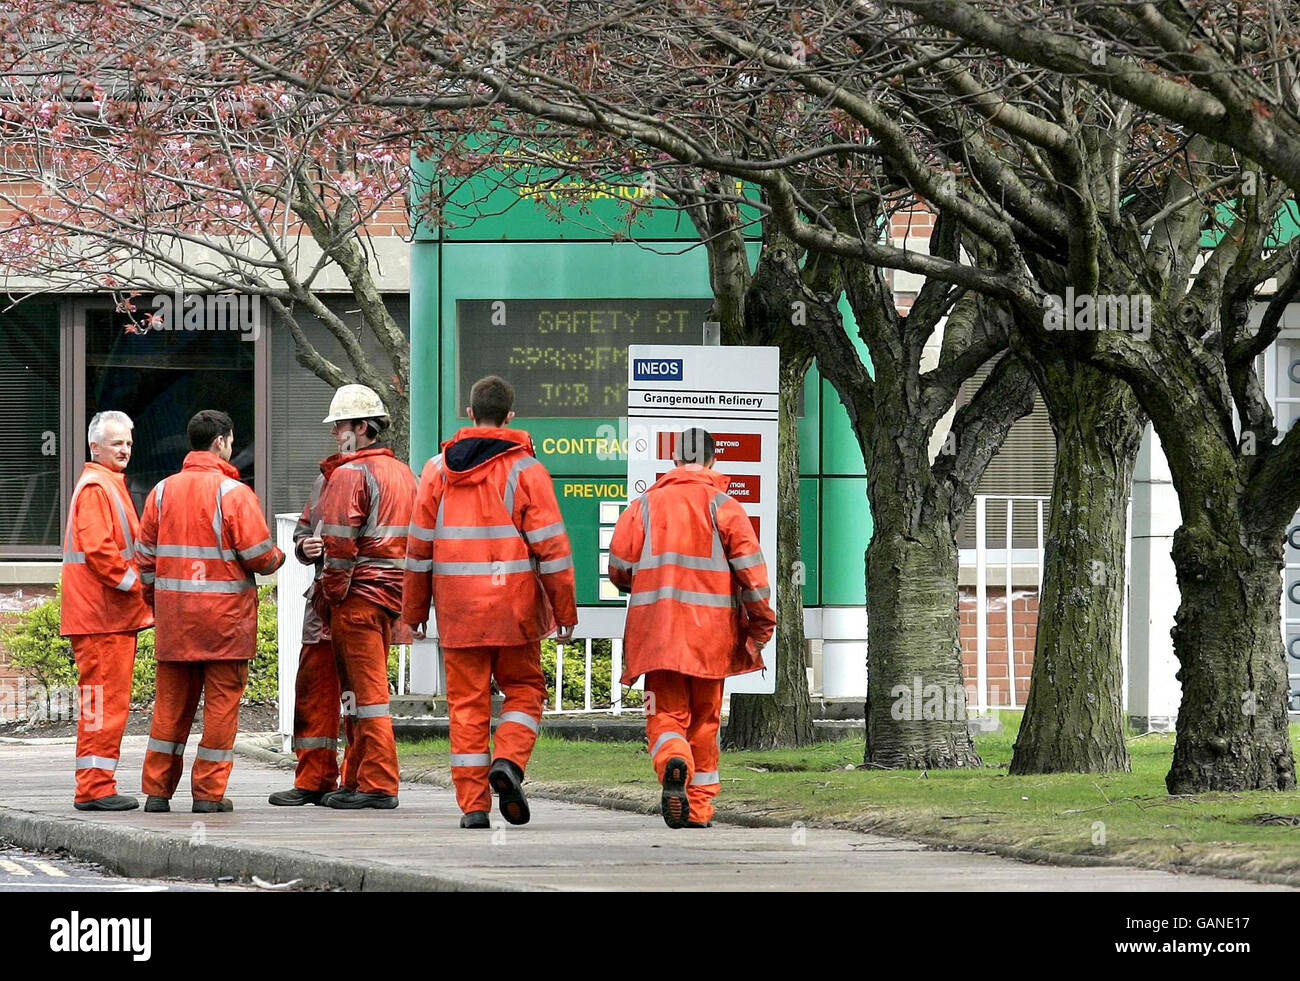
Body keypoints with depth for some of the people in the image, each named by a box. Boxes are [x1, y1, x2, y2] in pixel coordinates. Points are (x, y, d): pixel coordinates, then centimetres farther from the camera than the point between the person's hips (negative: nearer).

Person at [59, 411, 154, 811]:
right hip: (101, 613, -11)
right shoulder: (96, 488, -11)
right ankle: (94, 788, -9)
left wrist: (136, 584, 16)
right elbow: (98, 550, -21)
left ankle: (96, 786, 16)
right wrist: (136, 585, -16)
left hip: (114, 613, 11)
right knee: (104, 700, -10)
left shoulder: (110, 485, 22)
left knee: (107, 701, 12)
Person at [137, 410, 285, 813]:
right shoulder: (234, 493, -9)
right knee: (221, 704, 3)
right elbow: (258, 555, -11)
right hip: (224, 616, -5)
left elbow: (146, 558, 10)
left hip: (174, 618, 5)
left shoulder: (162, 491, 7)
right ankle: (209, 792, 3)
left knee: (171, 703, 11)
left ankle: (158, 791, 12)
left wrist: (156, 604, 20)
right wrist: (277, 558, 11)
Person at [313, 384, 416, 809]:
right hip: (391, 593, 9)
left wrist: (330, 596, -9)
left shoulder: (350, 474, -11)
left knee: (367, 689, -6)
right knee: (365, 684, 15)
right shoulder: (402, 472, 17)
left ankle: (378, 784, -7)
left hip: (358, 592, -9)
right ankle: (357, 780, 19)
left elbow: (339, 543, -17)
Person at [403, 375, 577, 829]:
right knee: (524, 689, 13)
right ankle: (508, 763, -12)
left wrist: (415, 609, 16)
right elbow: (550, 545, -5)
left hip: (457, 610, 2)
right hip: (513, 605, -2)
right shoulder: (526, 470, -3)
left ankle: (472, 803, 2)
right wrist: (564, 608, 1)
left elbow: (420, 545, 9)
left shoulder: (438, 470, 6)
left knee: (467, 702, 5)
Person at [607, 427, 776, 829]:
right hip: (709, 630, 0)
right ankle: (699, 807, 13)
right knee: (705, 718, 13)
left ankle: (673, 763, -31)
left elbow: (619, 569, 5)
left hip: (657, 630, 0)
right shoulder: (723, 506, 0)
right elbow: (749, 567, -6)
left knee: (667, 714, 1)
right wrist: (761, 623, 1)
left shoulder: (644, 505, 5)